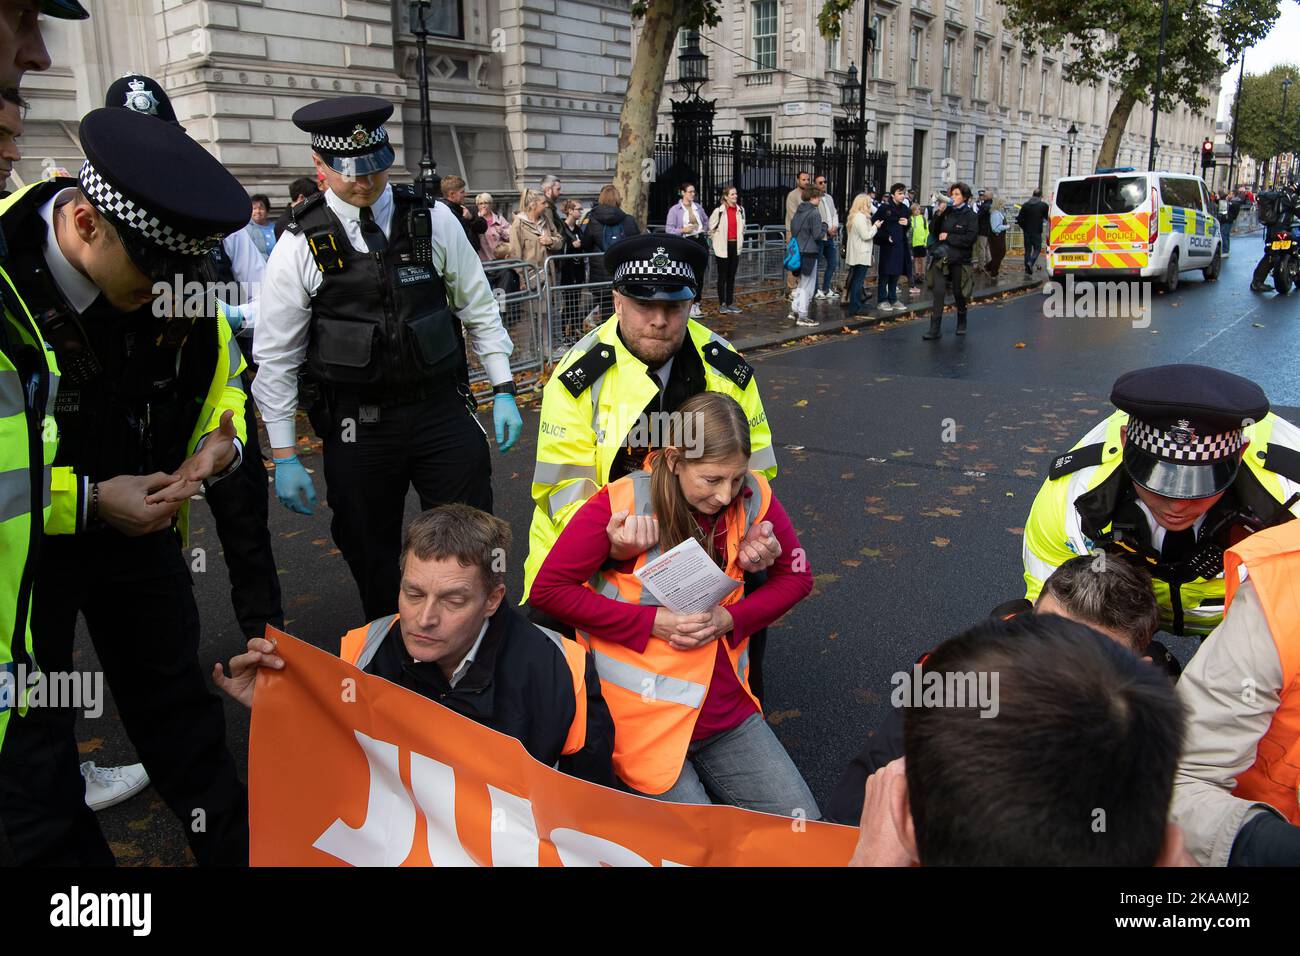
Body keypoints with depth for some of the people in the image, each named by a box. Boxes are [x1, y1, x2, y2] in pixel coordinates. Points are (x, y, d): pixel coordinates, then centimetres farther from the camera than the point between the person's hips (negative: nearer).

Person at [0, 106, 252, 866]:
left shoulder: (180, 282, -11)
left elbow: (221, 379, 6)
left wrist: (222, 444, -14)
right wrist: (87, 500, -28)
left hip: (140, 521, 5)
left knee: (178, 708, 18)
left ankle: (236, 845, 33)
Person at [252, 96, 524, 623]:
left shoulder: (433, 221, -1)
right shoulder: (301, 247, -5)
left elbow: (479, 308, 8)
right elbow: (276, 358, -1)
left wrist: (504, 391, 5)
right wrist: (285, 457, -2)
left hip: (443, 408, 1)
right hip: (356, 427, 0)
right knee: (371, 560, 11)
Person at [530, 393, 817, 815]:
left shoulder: (753, 496, -5)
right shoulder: (622, 503, -17)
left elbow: (796, 576, 6)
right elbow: (548, 588, -14)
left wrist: (730, 618, -13)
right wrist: (653, 622, -20)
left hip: (728, 711, 5)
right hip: (648, 715, -4)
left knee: (801, 824, 4)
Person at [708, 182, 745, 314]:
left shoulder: (740, 210, 6)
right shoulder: (719, 211, -11)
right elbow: (711, 228, -2)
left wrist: (740, 238, 12)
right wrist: (718, 239, 1)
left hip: (735, 246, 5)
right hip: (723, 247, -5)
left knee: (732, 276, 10)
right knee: (722, 276, 1)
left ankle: (730, 303, 16)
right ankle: (722, 304, 8)